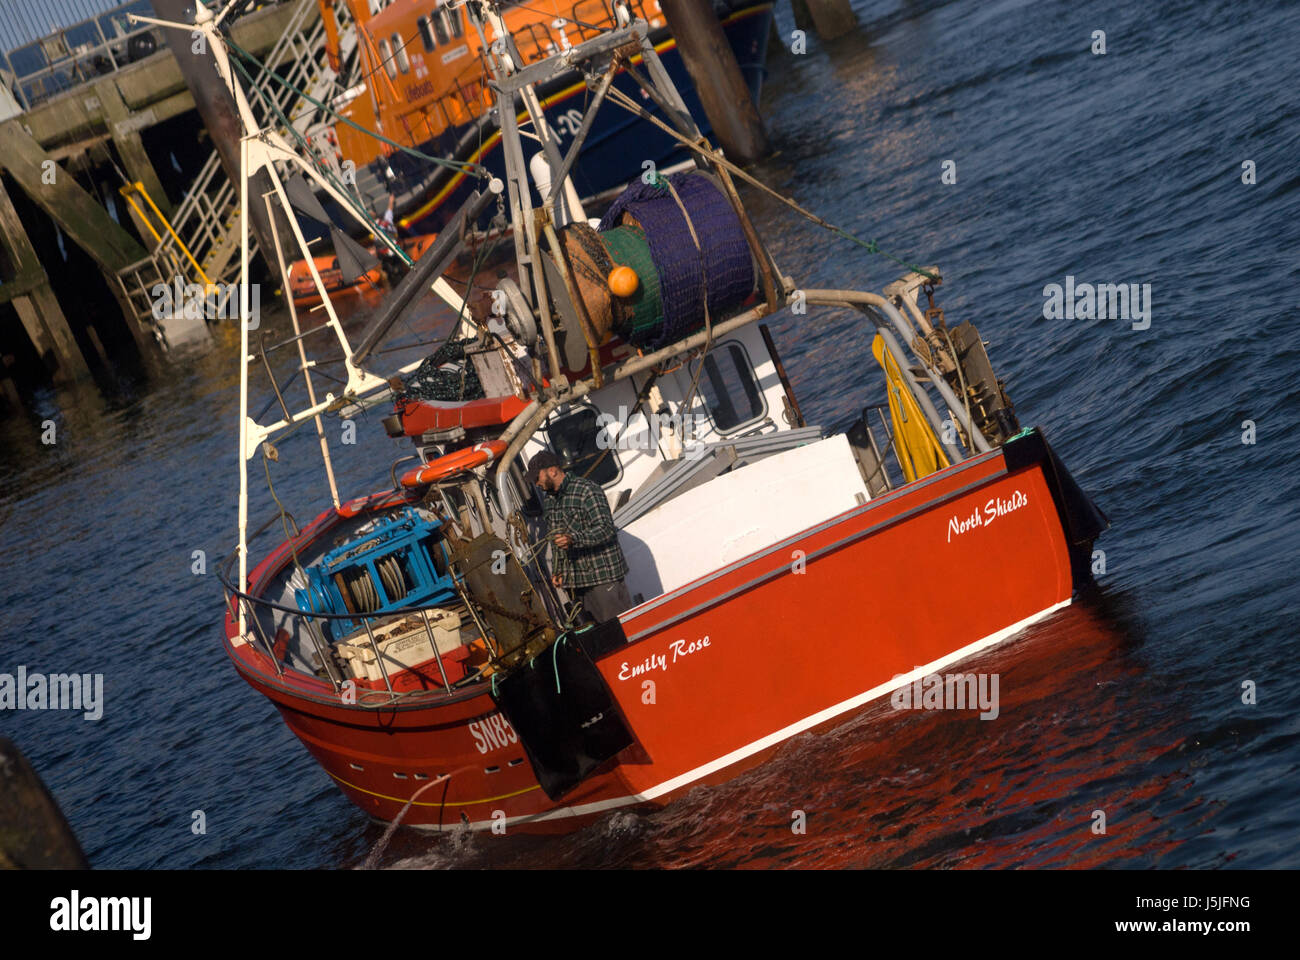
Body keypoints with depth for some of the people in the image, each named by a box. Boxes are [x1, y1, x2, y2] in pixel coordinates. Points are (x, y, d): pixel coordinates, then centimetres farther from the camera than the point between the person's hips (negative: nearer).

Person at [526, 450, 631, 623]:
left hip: (603, 576, -8)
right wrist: (557, 570, 16)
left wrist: (574, 539, -30)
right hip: (575, 580, 8)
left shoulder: (587, 490, -10)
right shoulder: (549, 500, 17)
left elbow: (606, 529, -18)